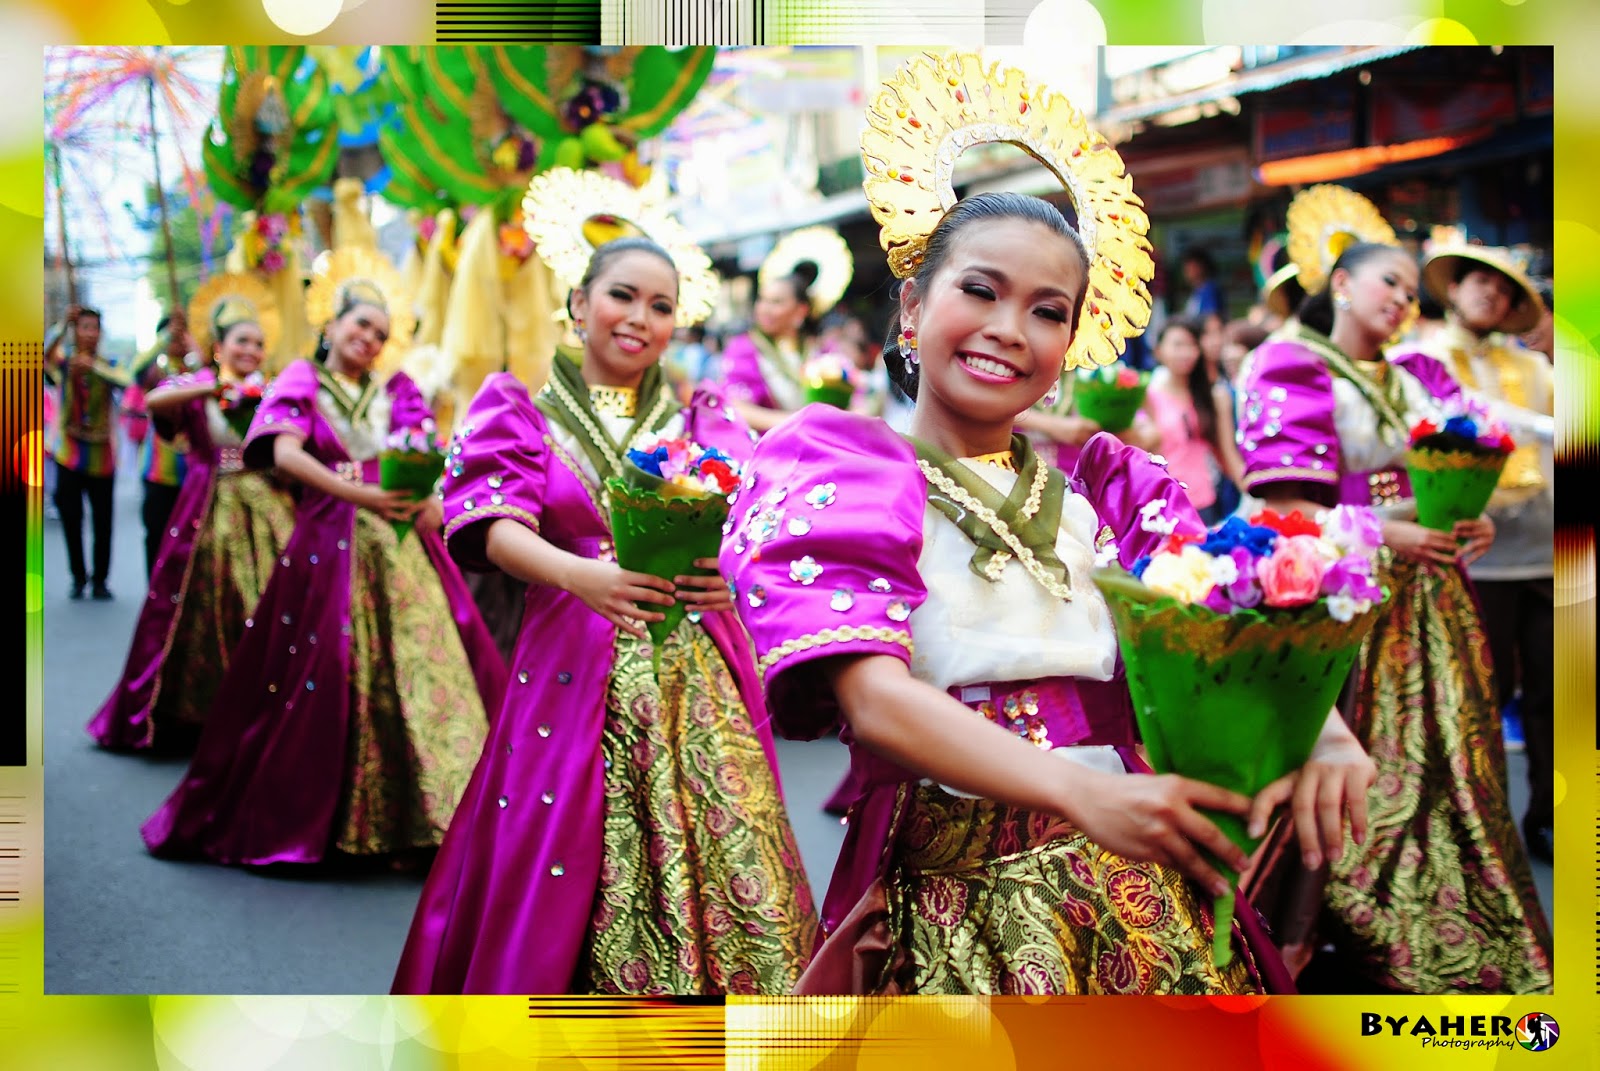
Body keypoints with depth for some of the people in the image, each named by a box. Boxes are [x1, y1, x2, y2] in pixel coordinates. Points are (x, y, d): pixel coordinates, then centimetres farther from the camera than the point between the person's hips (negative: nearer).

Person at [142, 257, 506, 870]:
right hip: (329, 544, -3)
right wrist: (357, 493, -25)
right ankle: (295, 818, 11)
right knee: (322, 679, -3)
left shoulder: (395, 390, 16)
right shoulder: (302, 382, 6)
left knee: (417, 666, -4)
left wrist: (431, 497, -19)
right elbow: (284, 452, -11)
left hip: (402, 543, 3)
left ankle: (409, 817, 2)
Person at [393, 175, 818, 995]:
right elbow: (496, 525, -7)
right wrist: (579, 574, -28)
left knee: (724, 875, -3)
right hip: (576, 675, -1)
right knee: (563, 889, -1)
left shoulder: (703, 419, 13)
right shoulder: (520, 410, 8)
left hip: (698, 679, 2)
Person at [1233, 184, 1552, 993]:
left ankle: (1449, 944, 15)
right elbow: (1286, 507, -10)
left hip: (1426, 606, 6)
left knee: (1441, 760, 5)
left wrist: (1473, 524, -2)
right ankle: (1346, 949, 5)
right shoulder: (1294, 371, -2)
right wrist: (1381, 535, -17)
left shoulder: (1418, 379, 18)